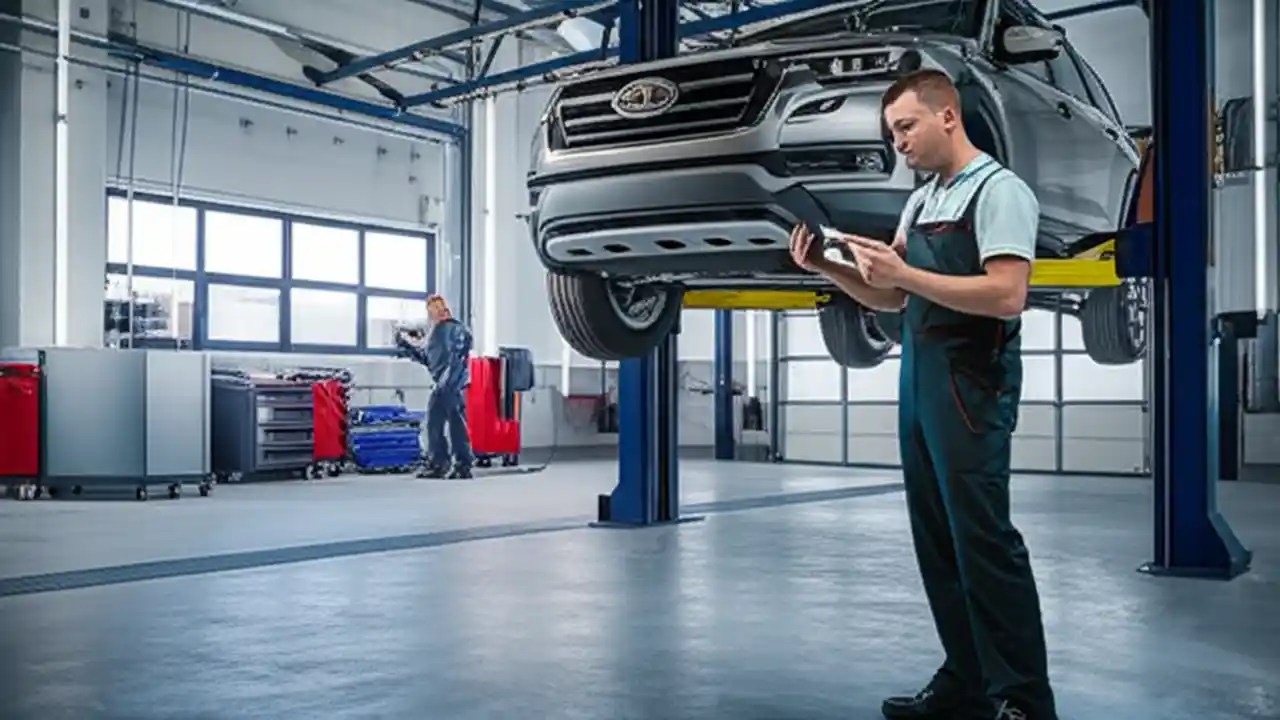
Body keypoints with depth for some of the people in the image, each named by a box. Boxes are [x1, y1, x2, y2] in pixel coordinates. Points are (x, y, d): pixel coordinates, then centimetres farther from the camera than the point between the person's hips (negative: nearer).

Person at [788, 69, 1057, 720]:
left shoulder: (998, 190, -7)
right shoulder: (920, 201, 19)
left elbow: (1007, 296, -19)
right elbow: (892, 299, 20)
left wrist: (903, 272, -19)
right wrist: (826, 268, 5)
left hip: (971, 385, -9)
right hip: (919, 380, 9)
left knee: (983, 539, -8)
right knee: (937, 541, 10)